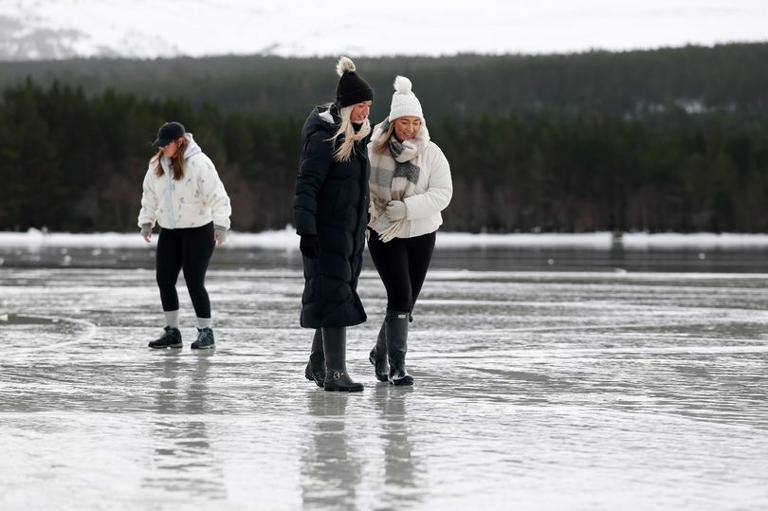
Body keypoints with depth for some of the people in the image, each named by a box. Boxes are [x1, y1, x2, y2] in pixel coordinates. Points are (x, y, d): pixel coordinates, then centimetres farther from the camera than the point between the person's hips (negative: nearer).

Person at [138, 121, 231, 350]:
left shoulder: (199, 163, -17)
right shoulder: (157, 165, 4)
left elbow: (217, 196, -21)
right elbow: (150, 195, 17)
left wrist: (220, 225, -28)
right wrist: (147, 221, 13)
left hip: (199, 230, -6)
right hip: (169, 231, 7)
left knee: (194, 282, -9)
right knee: (164, 279, 2)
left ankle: (206, 332, 5)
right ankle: (172, 332, 12)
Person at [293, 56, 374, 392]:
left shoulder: (355, 137, 14)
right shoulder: (324, 137, -13)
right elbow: (307, 185, -19)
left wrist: (364, 220, 26)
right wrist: (306, 229, -26)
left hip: (350, 230, 9)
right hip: (327, 230, -9)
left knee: (338, 297, 13)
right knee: (334, 295, -11)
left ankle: (317, 364, 23)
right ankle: (335, 372, -12)